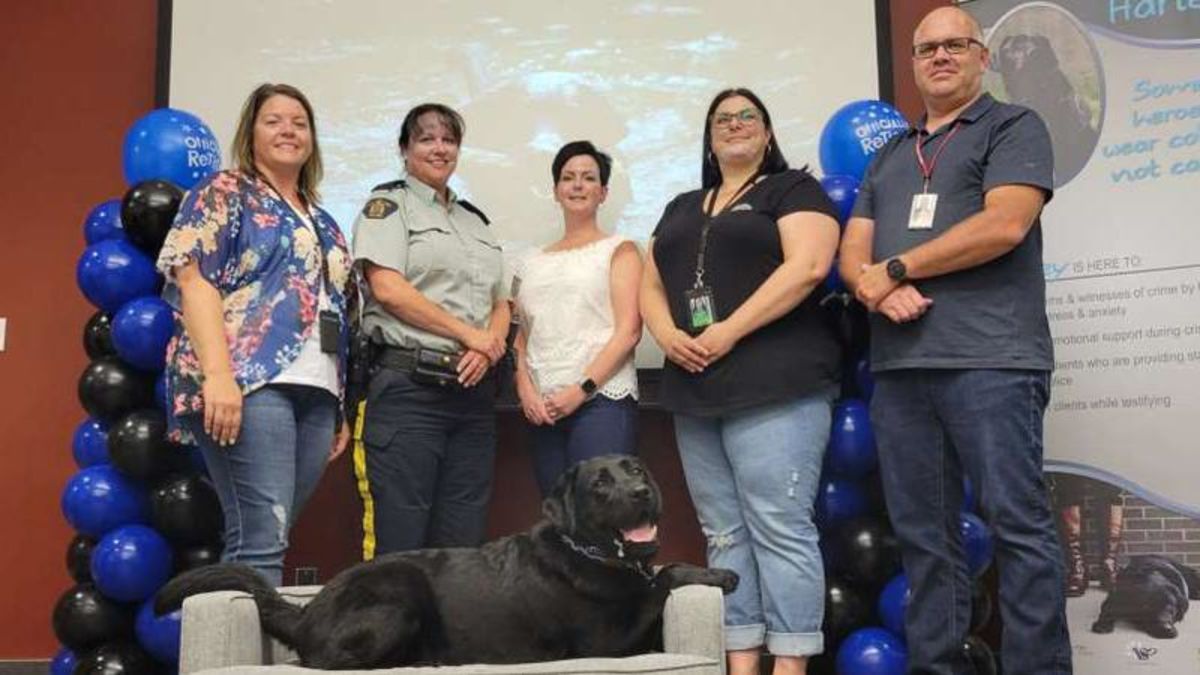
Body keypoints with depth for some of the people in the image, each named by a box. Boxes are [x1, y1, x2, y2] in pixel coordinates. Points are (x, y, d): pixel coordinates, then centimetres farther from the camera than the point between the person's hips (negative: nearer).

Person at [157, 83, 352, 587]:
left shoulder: (320, 220, 25)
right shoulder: (225, 193, 5)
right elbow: (194, 281, -8)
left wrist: (340, 407, 21)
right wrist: (217, 375, -20)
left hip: (315, 392, 7)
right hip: (250, 383, -7)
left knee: (269, 537, 6)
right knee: (261, 540, -14)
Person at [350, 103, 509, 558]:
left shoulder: (476, 221, 23)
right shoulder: (388, 206, 4)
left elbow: (501, 304, 19)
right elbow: (388, 289, -10)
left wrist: (489, 346, -4)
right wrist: (469, 335, -9)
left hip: (474, 392, 6)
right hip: (409, 387, -6)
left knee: (462, 542, 5)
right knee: (399, 542, -7)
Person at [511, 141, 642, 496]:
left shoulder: (618, 250, 7)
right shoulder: (534, 263, 20)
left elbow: (629, 330, -3)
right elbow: (521, 336, 16)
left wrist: (581, 390, -11)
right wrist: (525, 390, -2)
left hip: (602, 399, -4)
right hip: (544, 409, 4)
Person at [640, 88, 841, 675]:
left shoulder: (794, 189, 6)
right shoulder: (681, 208, 24)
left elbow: (807, 265, -11)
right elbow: (651, 285, 19)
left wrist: (729, 332, -16)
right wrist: (667, 335, -3)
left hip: (774, 385, -6)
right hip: (695, 390, 6)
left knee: (779, 529, -9)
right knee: (724, 534, 5)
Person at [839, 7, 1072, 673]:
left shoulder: (1014, 127, 6)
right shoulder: (889, 156, 24)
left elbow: (1005, 225, -11)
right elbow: (851, 252, 16)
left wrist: (893, 269, -6)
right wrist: (874, 287, -8)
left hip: (989, 360, -5)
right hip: (897, 364, 6)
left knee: (1018, 524, -6)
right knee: (922, 534, 7)